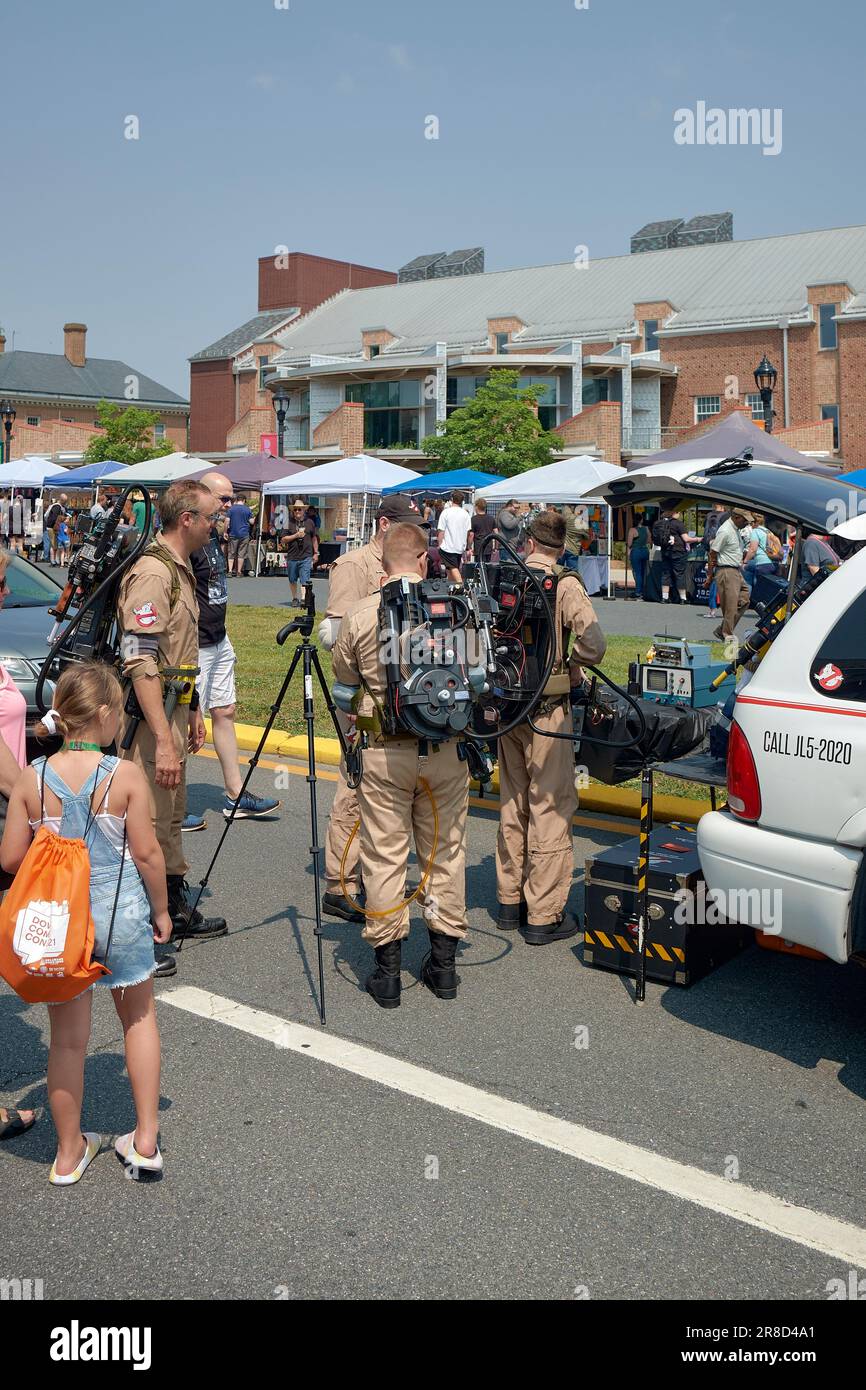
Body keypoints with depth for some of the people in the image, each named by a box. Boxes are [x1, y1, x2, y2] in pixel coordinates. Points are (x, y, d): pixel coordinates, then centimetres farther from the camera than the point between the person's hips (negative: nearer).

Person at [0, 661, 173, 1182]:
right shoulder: (127, 776, -14)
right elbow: (147, 853, -11)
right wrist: (161, 909, 3)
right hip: (121, 914, -1)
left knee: (68, 1036, 14)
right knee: (140, 1017, 20)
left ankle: (70, 1153, 28)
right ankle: (146, 1139, 24)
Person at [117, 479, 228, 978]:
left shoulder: (181, 571, 14)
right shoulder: (152, 572, -19)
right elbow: (141, 663, -25)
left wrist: (193, 712, 22)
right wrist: (164, 740, -28)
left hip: (175, 711, 10)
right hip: (152, 719, -10)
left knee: (172, 816, 20)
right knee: (147, 825, -4)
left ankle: (176, 910, 33)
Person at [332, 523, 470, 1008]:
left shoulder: (360, 615, -6)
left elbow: (344, 678, 7)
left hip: (386, 751, -1)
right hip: (446, 748, 2)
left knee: (385, 857, 6)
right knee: (446, 854, 13)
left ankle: (387, 968, 13)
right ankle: (445, 964, 22)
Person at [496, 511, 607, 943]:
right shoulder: (564, 584, -10)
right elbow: (594, 643, -20)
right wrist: (573, 666, -1)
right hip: (546, 708, -5)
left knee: (512, 803, 18)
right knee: (550, 806, 1)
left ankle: (510, 900, 28)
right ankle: (544, 915, 4)